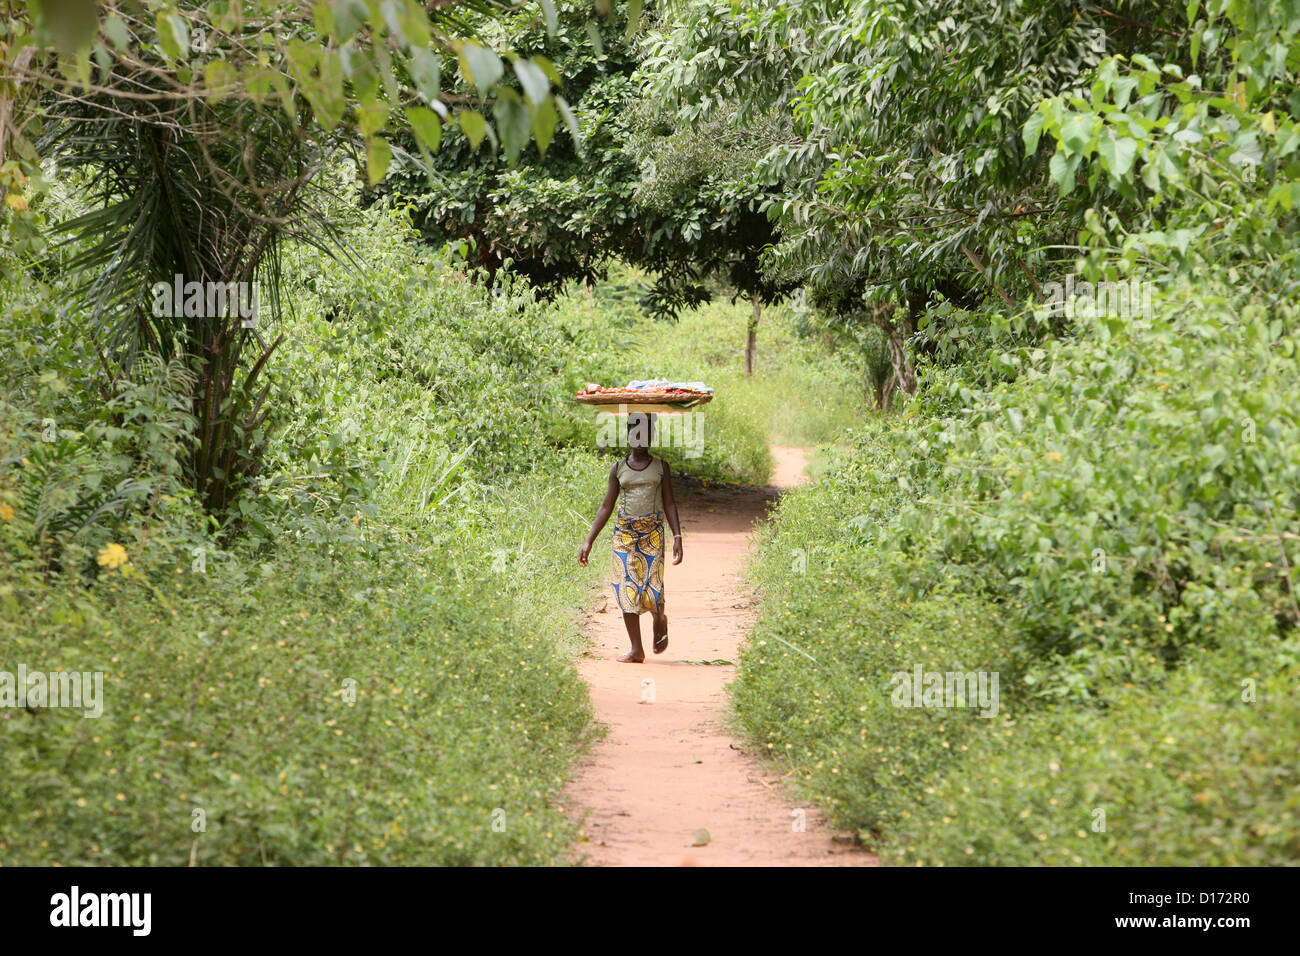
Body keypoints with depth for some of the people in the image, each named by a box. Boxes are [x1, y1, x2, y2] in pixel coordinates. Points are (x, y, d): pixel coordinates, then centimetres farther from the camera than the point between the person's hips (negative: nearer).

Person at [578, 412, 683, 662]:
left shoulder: (660, 467, 8)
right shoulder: (618, 469, 10)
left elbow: (669, 504, 7)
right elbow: (606, 507, 10)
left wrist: (677, 537, -4)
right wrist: (589, 541, 5)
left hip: (652, 532, -2)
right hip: (624, 533, 2)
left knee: (651, 585, -11)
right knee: (627, 588, -4)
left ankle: (660, 622, 24)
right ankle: (636, 649, 2)